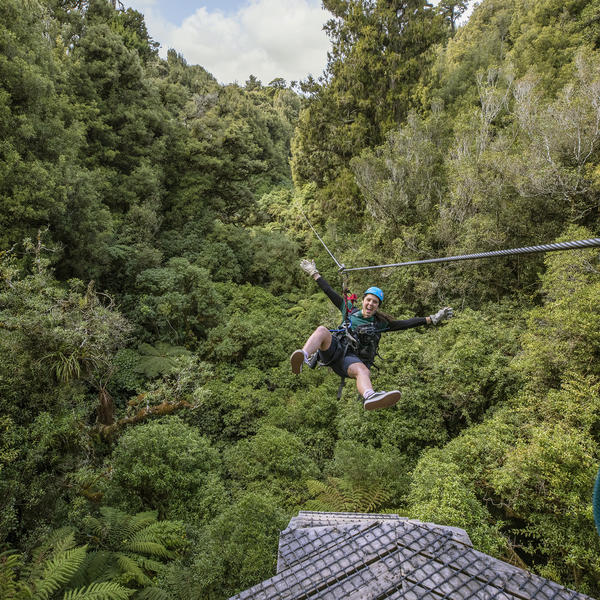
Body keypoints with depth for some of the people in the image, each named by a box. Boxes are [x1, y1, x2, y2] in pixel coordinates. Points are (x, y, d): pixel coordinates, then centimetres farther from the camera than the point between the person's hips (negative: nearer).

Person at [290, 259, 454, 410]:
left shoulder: (380, 323, 18)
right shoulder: (350, 311, 21)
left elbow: (407, 323, 13)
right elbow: (329, 291, 25)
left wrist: (432, 319, 6)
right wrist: (314, 273, 29)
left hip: (352, 359, -1)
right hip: (334, 349, 1)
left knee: (363, 370, -38)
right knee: (322, 330, -31)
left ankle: (369, 397, -71)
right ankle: (303, 357, -58)